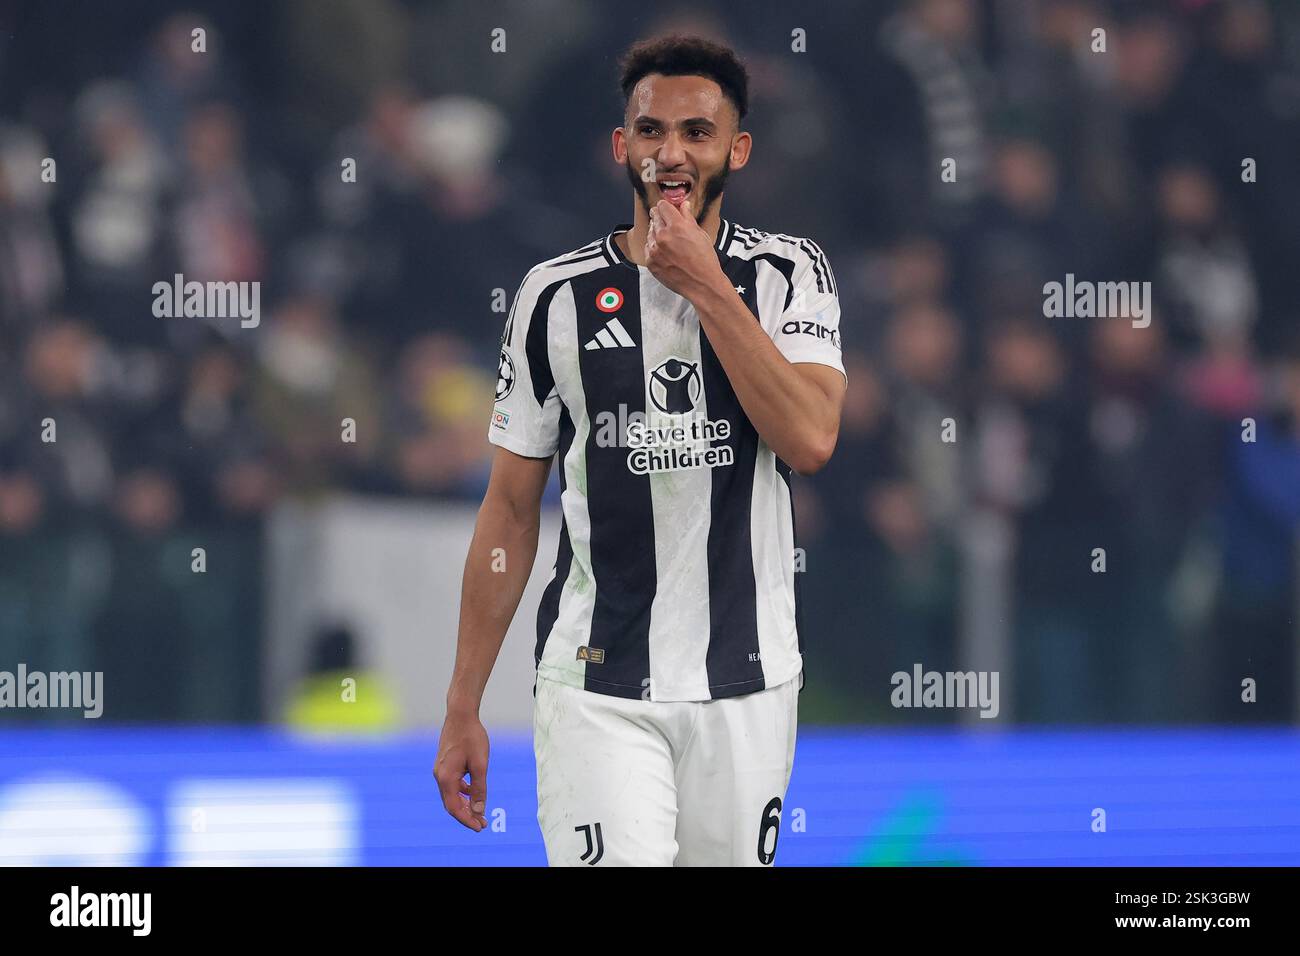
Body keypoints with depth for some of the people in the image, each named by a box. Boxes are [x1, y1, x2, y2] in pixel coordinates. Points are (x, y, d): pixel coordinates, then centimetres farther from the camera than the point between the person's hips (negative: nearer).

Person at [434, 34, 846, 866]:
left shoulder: (789, 275, 2)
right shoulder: (558, 296, 2)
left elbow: (809, 443, -16)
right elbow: (511, 508, 7)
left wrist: (703, 282, -16)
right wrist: (463, 706, 4)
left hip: (747, 680, 1)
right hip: (597, 689, -1)